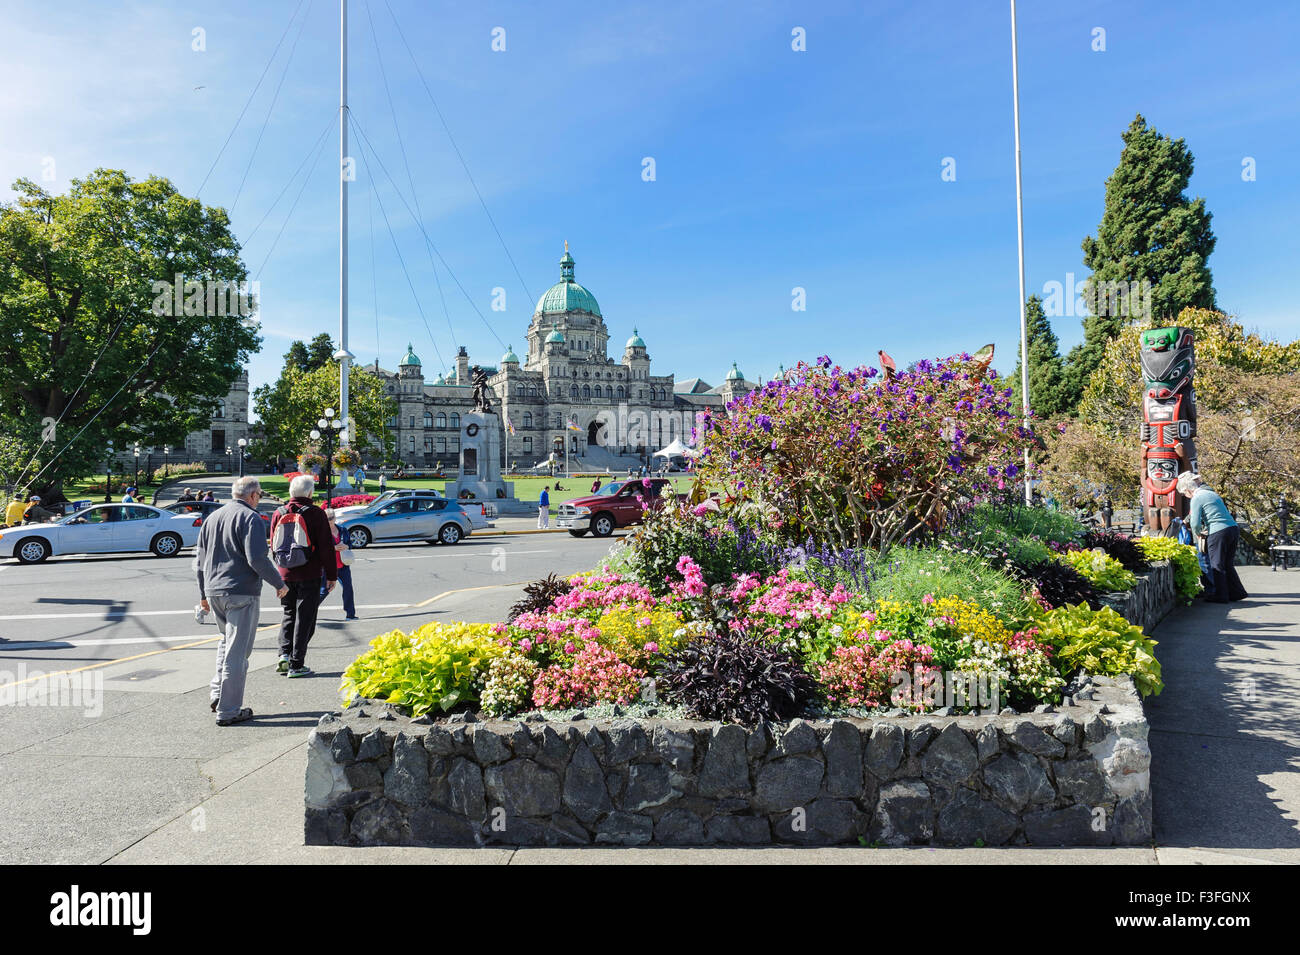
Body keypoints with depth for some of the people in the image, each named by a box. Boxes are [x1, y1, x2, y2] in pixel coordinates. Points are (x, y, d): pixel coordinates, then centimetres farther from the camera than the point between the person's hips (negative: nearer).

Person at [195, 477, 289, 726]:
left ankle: (217, 693, 18)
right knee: (237, 651, -2)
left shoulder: (212, 517, 15)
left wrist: (204, 594, 25)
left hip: (214, 591, 8)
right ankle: (228, 711, 2)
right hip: (241, 593, -8)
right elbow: (257, 559, -19)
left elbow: (200, 560, 19)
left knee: (227, 640, 26)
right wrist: (278, 583, -7)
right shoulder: (250, 518, -10)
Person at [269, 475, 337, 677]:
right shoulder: (316, 514, -8)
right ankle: (296, 664, 4)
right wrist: (331, 575, -2)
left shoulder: (278, 514, 4)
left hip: (285, 574, 4)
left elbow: (274, 545, 13)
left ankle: (285, 654, 3)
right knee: (304, 618, 3)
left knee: (289, 615, 19)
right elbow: (326, 547, -8)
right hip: (309, 575, -4)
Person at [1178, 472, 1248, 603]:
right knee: (1227, 564, 18)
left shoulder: (1197, 498, -8)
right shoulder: (1211, 493, 17)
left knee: (1217, 566, 4)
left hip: (1218, 533, -8)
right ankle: (1237, 592, 22)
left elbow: (1195, 523, -12)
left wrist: (1198, 533, 8)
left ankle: (1221, 596, 9)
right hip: (1233, 528, 8)